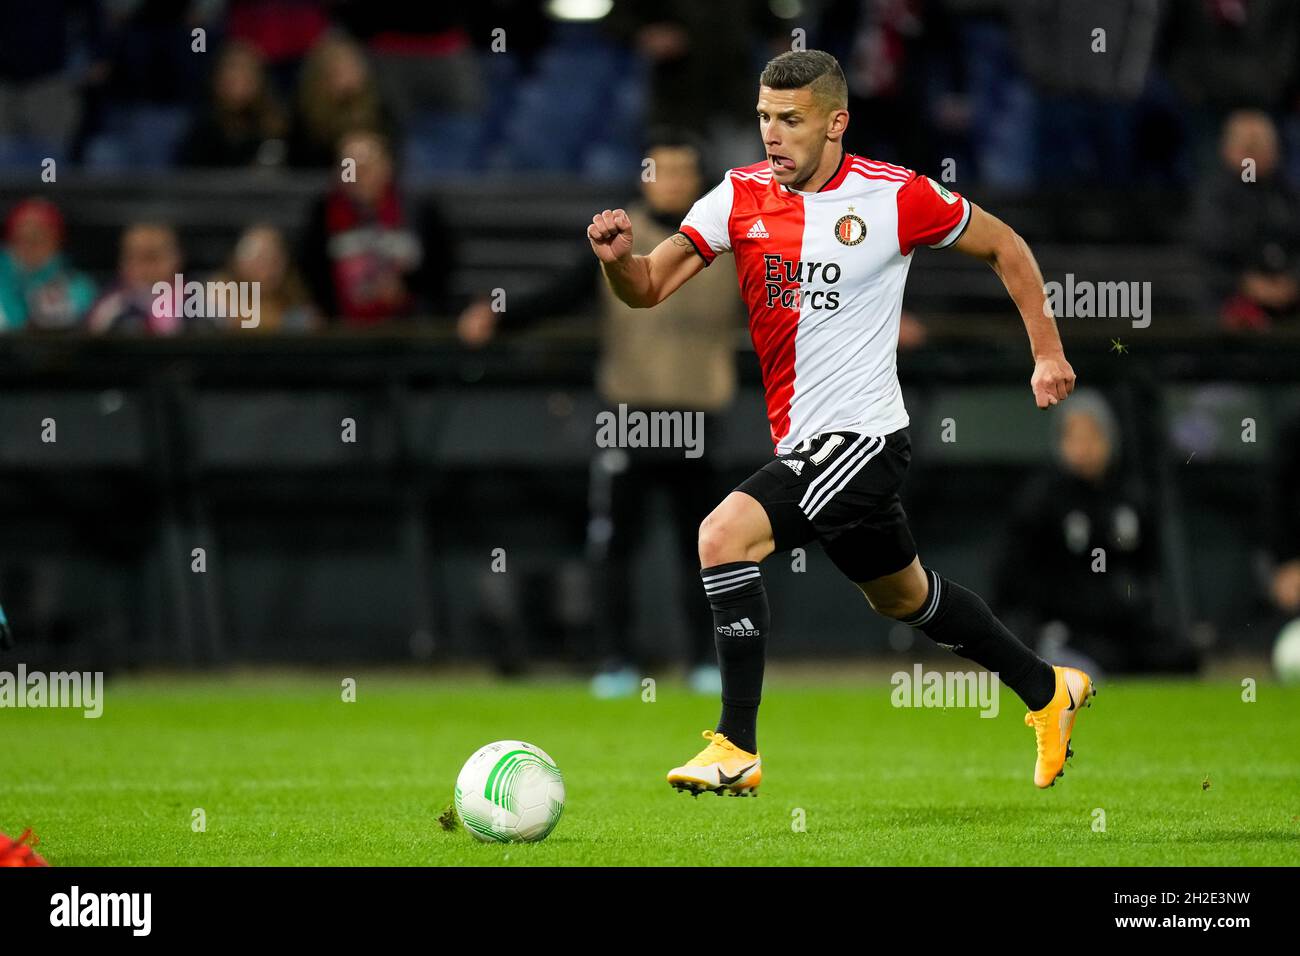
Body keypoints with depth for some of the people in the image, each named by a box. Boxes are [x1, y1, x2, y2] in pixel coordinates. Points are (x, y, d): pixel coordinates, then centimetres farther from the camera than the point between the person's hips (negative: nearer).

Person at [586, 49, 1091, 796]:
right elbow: (649, 288, -2)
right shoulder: (741, 196, 2)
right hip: (803, 443, 7)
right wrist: (618, 258, -24)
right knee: (902, 596, 23)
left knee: (725, 535, -23)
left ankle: (737, 749, -18)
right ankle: (1049, 692, 44)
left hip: (863, 434, -7)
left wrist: (1049, 353, 3)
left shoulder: (896, 196, -10)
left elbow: (1003, 246, 5)